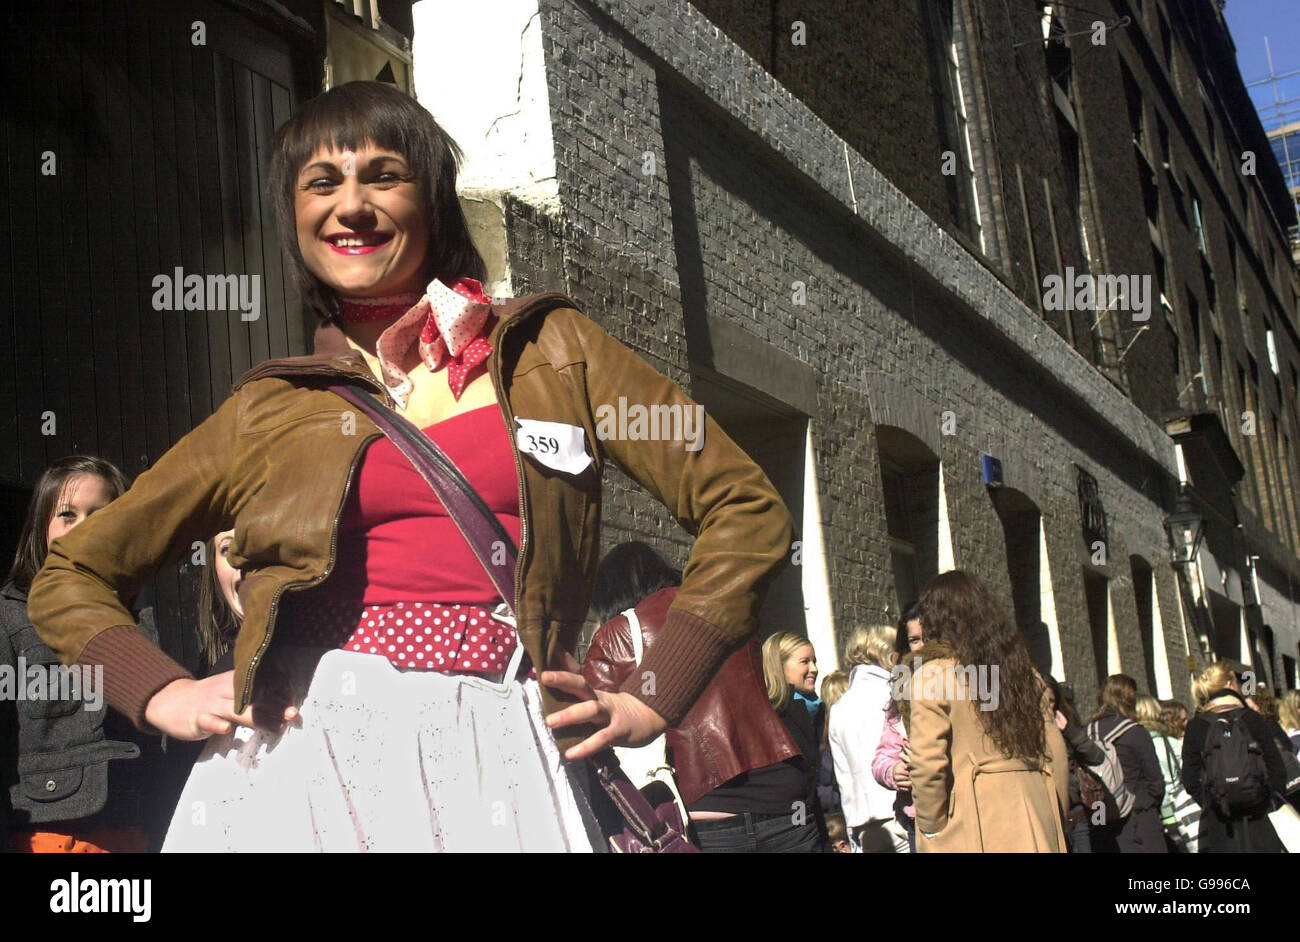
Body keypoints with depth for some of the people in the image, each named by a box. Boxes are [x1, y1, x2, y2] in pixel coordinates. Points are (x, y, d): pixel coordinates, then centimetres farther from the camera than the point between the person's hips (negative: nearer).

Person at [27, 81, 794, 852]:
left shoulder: (550, 352, 9)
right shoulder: (269, 409, 11)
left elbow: (748, 510, 7)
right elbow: (71, 578, 19)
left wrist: (654, 700, 1)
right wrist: (164, 694, 2)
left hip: (494, 764, -1)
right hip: (303, 756, 2)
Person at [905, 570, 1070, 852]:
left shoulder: (931, 675, -6)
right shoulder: (1022, 670, 13)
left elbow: (927, 765, -14)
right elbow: (1055, 753, 11)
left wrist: (930, 828, -3)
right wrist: (1055, 824, 18)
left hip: (971, 834, -6)